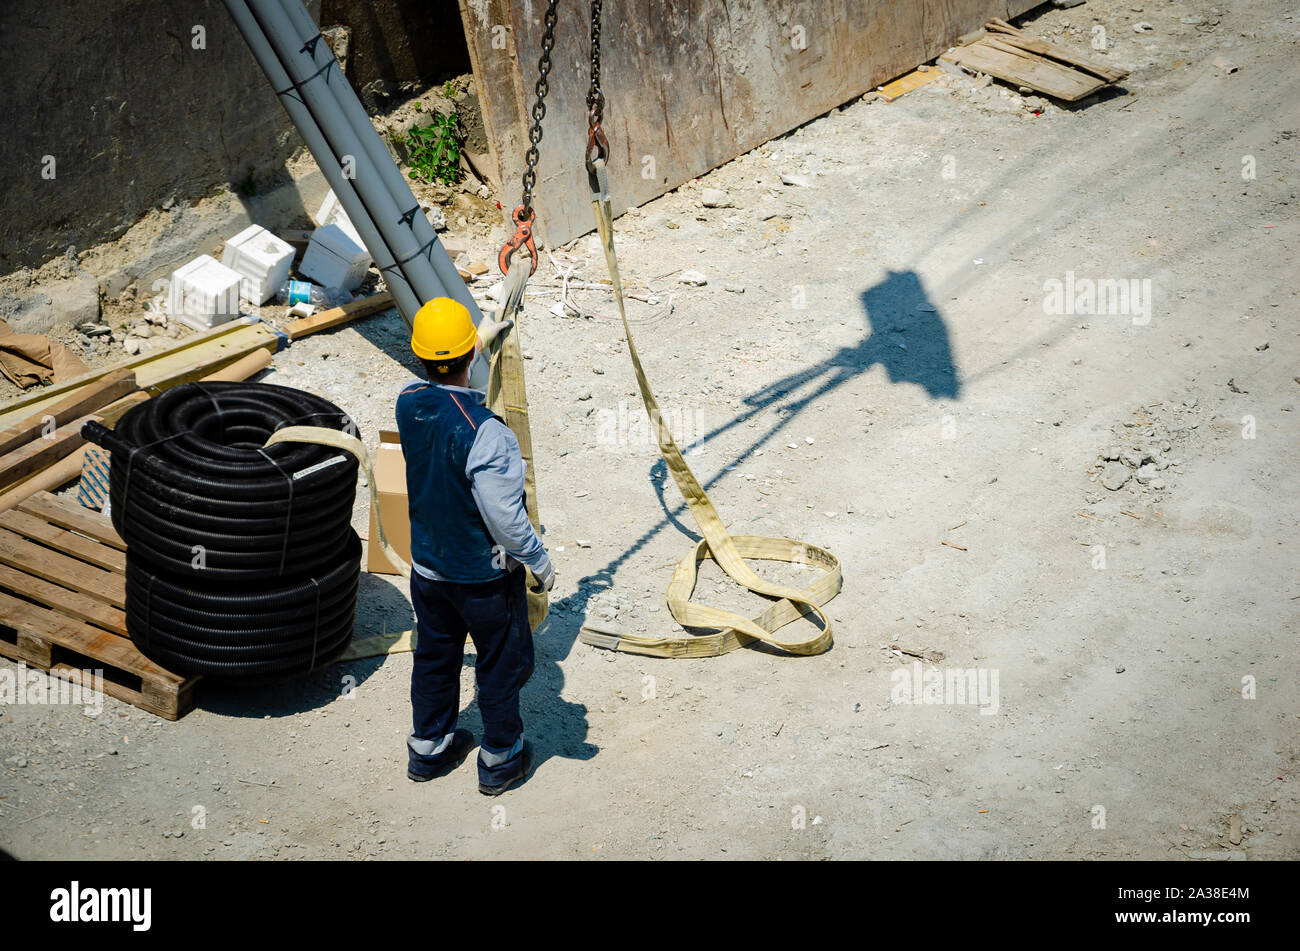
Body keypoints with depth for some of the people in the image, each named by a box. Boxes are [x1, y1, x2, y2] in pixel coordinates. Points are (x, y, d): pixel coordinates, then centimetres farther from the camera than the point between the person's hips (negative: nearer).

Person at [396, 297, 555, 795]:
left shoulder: (409, 402, -11)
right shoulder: (484, 431, -32)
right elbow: (505, 517, -27)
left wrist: (483, 342, 26)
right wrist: (540, 563, -11)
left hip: (427, 566, 6)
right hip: (485, 576, -6)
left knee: (435, 657, 24)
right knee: (501, 665, 16)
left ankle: (428, 749, 42)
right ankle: (500, 760, 32)